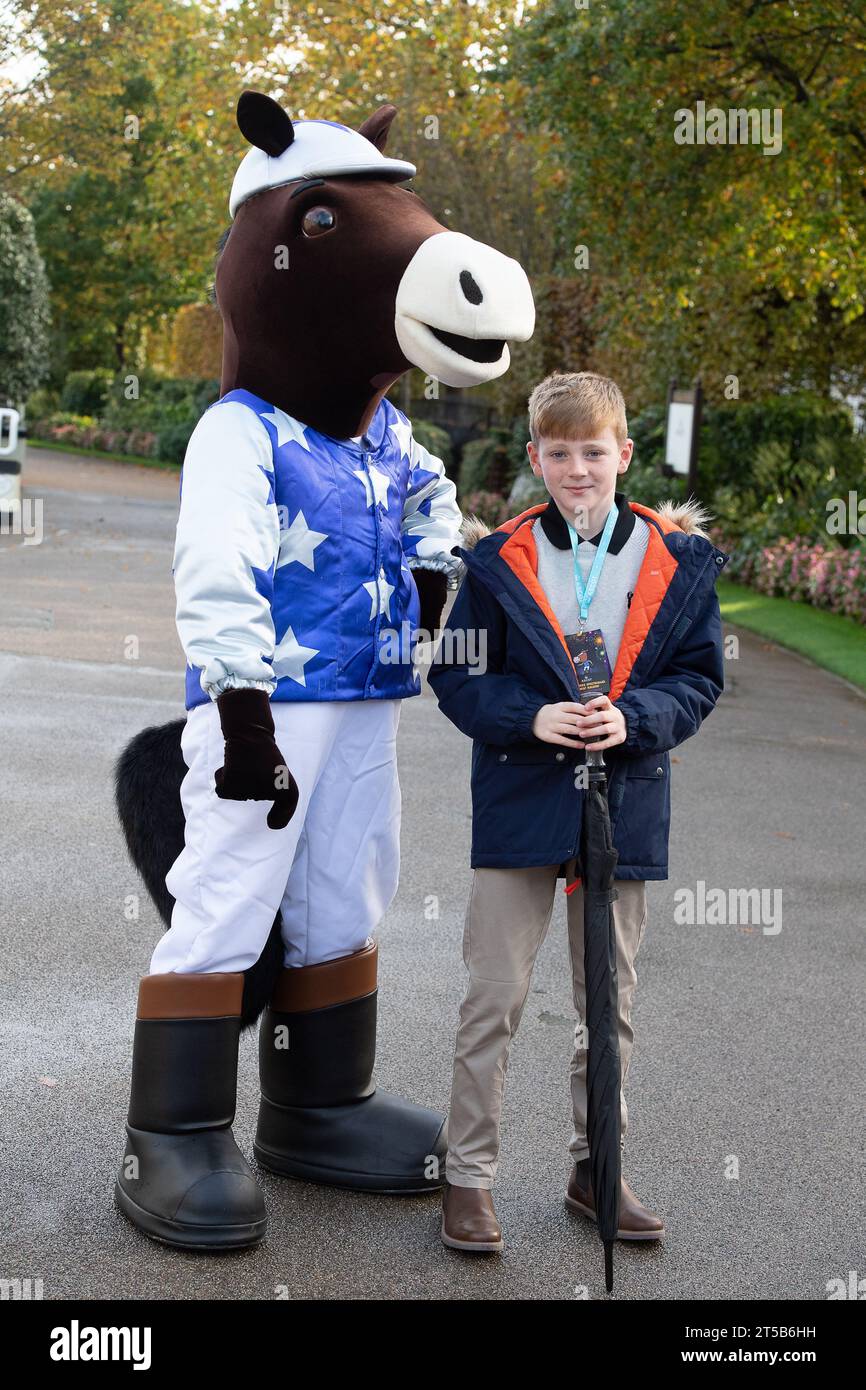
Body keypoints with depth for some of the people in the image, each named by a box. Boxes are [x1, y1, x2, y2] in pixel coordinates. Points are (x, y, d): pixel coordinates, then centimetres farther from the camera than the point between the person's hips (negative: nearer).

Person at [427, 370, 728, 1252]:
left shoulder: (679, 560, 2)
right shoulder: (498, 560, -2)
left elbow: (699, 675, 4)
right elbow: (459, 675, 0)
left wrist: (633, 718, -14)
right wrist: (531, 718, -17)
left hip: (625, 806, 2)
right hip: (520, 804, -2)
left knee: (609, 1003, 14)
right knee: (495, 996, 1)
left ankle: (596, 1167, 29)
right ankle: (468, 1173, 15)